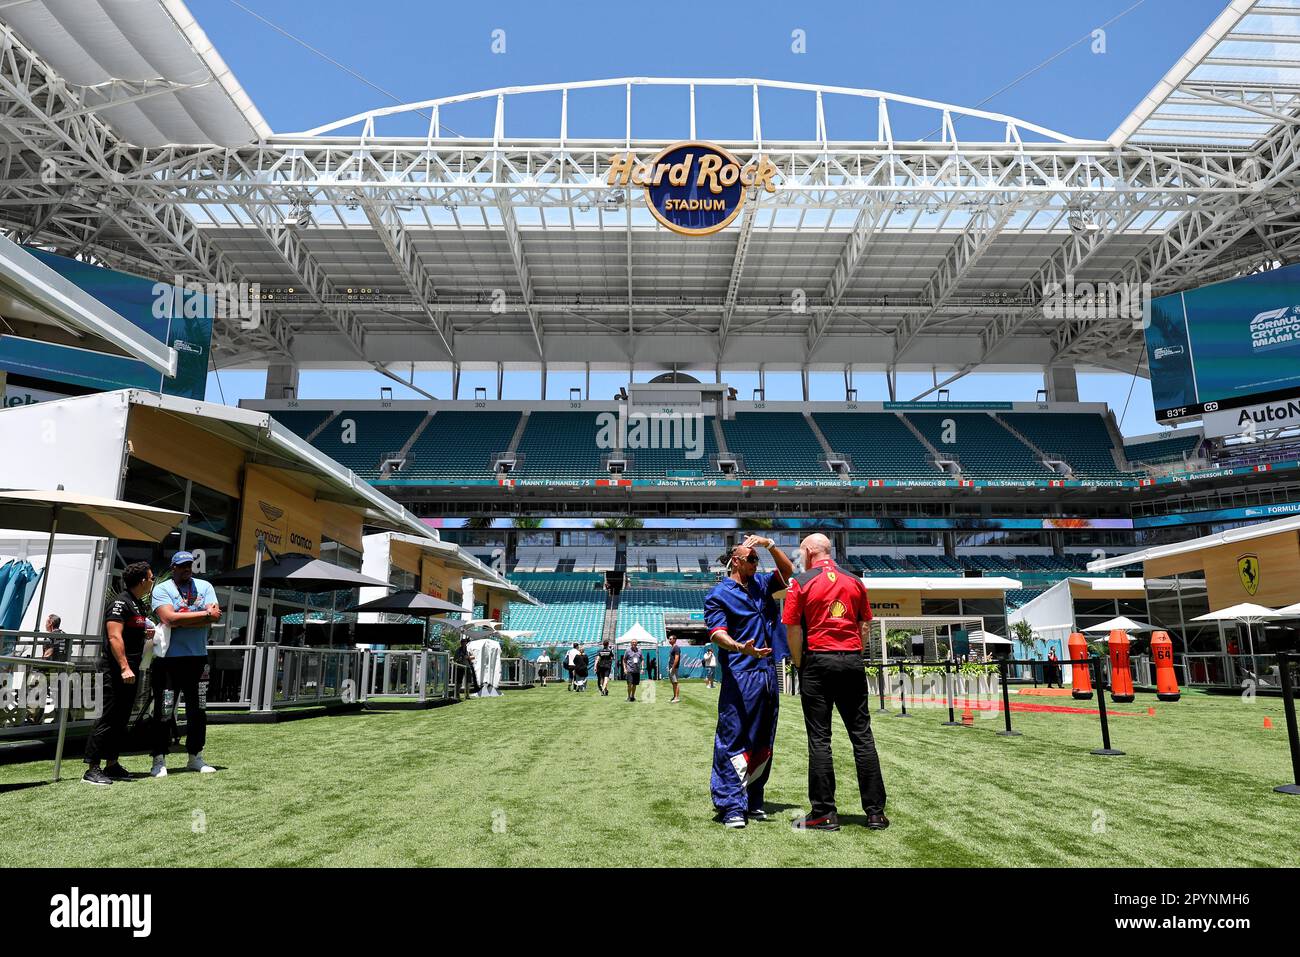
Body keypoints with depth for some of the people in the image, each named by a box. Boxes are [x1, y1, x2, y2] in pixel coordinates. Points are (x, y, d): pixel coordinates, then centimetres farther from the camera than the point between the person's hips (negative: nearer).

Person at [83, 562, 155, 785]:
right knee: (108, 718, -7)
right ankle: (92, 769, -2)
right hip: (117, 670, -9)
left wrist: (147, 633, 11)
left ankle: (112, 765, 19)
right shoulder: (121, 603, -12)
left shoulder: (139, 604, 17)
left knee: (121, 719, 12)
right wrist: (124, 667, -25)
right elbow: (114, 637, -20)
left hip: (130, 669, 9)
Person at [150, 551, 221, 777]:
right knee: (163, 711, 1)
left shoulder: (204, 587, 8)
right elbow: (169, 618, -18)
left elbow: (213, 618, -5)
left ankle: (195, 757, 21)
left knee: (198, 709, 10)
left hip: (197, 657, 4)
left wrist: (181, 621, -15)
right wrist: (205, 614, -14)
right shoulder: (161, 589, -1)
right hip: (168, 658, -3)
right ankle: (159, 760, 11)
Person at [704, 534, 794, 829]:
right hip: (739, 675, -7)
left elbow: (787, 572, 26)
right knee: (734, 740, -7)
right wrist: (741, 648, -35)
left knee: (762, 742, 11)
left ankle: (753, 801, 21)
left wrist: (770, 544, 10)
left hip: (767, 674, 7)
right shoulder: (720, 594, -5)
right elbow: (717, 633, -16)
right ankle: (733, 807, -2)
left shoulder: (760, 583, 16)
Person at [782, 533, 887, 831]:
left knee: (819, 739, 2)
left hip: (818, 662, -3)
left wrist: (800, 665, 4)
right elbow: (864, 625, 10)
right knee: (862, 736, 8)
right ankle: (875, 812, 11)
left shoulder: (801, 583, -3)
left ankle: (824, 813, 5)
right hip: (852, 662, 4)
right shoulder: (855, 582, 9)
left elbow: (793, 629, -6)